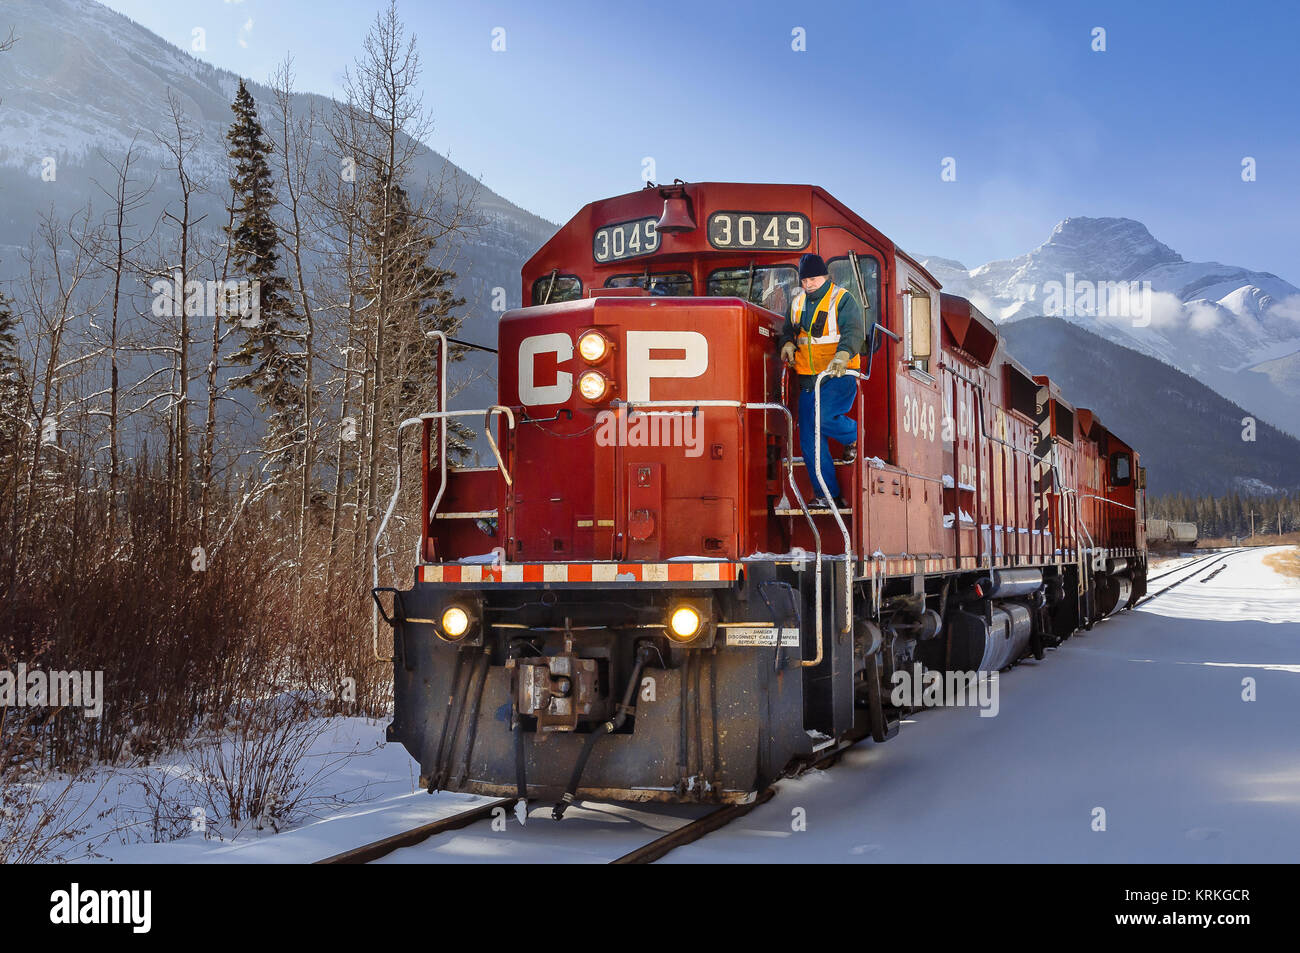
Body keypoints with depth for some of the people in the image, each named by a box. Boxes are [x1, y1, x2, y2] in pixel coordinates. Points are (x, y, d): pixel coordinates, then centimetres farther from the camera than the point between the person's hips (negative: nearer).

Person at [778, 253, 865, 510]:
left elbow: (852, 332, -19)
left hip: (840, 375, -6)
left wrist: (842, 356, -38)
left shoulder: (842, 299, -5)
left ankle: (855, 436, 4)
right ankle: (827, 496, 7)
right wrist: (787, 344, -2)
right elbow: (788, 331, 23)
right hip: (809, 379, 6)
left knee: (822, 417, -29)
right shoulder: (797, 303, 13)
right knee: (810, 441, 0)